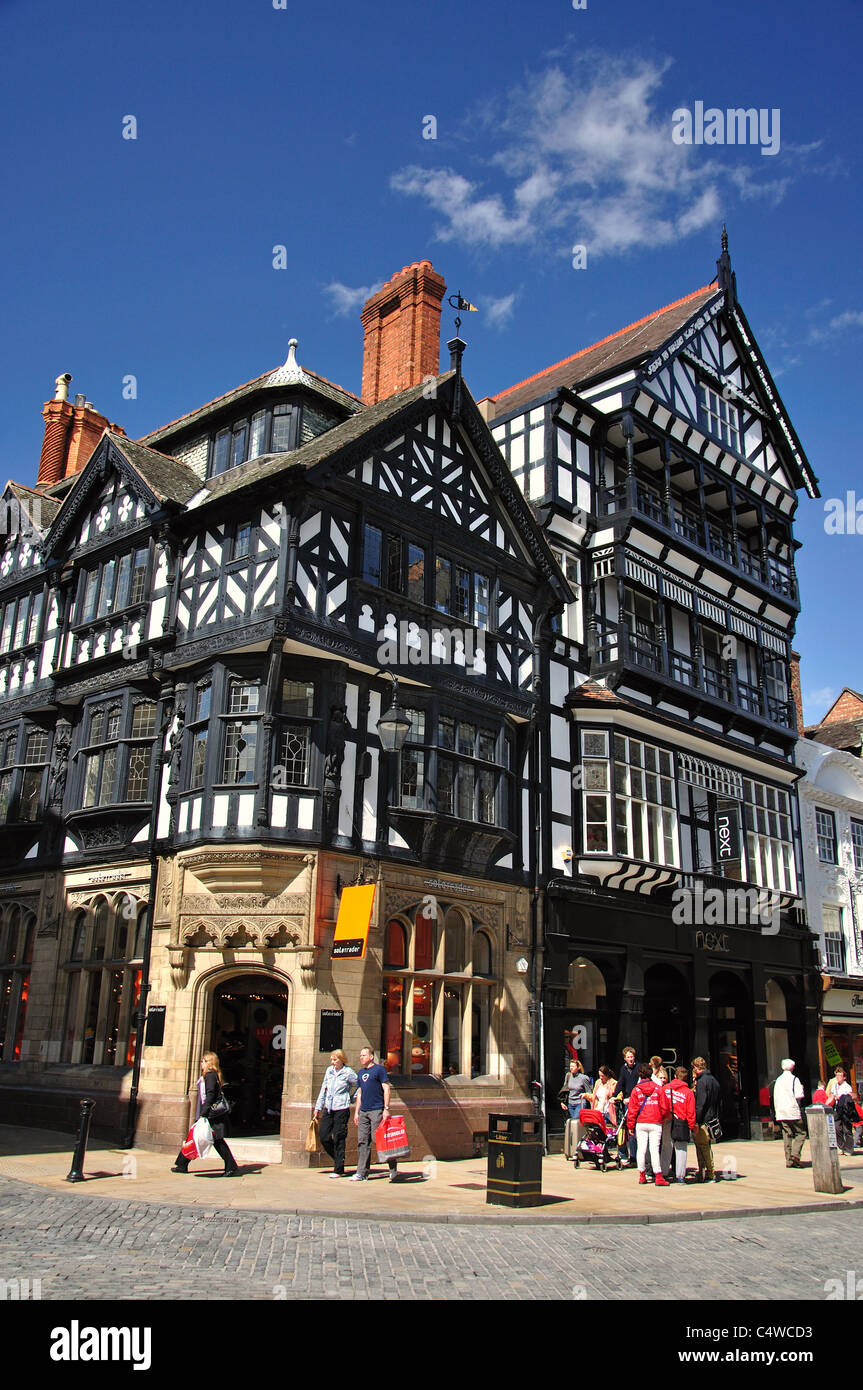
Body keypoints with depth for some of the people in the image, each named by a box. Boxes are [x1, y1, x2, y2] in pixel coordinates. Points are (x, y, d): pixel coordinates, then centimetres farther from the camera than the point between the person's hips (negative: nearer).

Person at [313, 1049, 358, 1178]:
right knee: (324, 1137, 4)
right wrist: (318, 1107, 16)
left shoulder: (348, 1072, -6)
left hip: (341, 1108, -6)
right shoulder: (329, 1070, 9)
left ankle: (339, 1170, 8)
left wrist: (351, 1098, -1)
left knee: (338, 1138, -2)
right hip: (328, 1108, 6)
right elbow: (323, 1089, 16)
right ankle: (338, 1160, 26)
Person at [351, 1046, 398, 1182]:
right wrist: (356, 1112, 16)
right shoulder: (360, 1072, 17)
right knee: (362, 1141, 4)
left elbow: (387, 1089, -8)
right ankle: (362, 1173, 8)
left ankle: (393, 1169, 6)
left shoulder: (379, 1069, -4)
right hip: (363, 1111, 7)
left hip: (377, 1110, -7)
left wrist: (386, 1109, -15)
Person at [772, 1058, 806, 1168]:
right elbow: (799, 1095, -12)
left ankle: (789, 1160, 2)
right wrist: (801, 1088, 8)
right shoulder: (794, 1079, -5)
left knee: (787, 1136, 6)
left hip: (781, 1112, 5)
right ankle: (795, 1154, -14)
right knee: (801, 1133, 3)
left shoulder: (778, 1080, 13)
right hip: (793, 1110, -5)